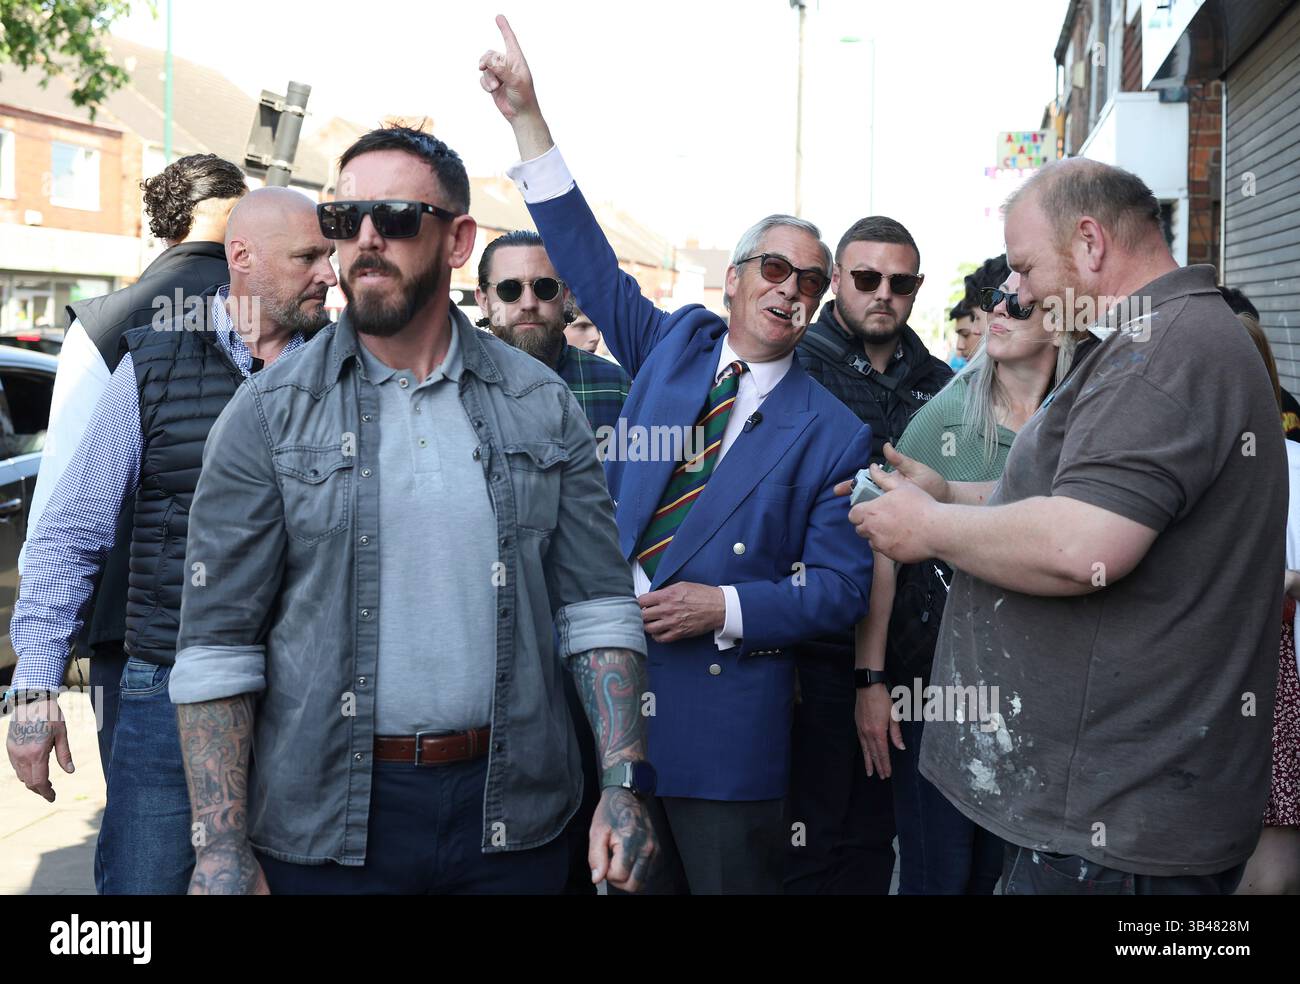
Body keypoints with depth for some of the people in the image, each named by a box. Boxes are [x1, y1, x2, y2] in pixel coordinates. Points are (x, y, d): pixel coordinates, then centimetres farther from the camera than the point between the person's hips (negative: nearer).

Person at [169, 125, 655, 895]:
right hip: (323, 828, -1)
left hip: (511, 814, 2)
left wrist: (625, 785, -6)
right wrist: (222, 848, -9)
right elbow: (218, 643, -4)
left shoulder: (543, 406, 3)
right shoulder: (269, 415, -3)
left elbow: (597, 606, 3)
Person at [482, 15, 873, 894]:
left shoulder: (832, 434, -1)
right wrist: (527, 117, 6)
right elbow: (588, 257, 10)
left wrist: (725, 608, -17)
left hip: (723, 720, -3)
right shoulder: (673, 347, 9)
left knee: (728, 880, 5)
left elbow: (841, 588, -3)